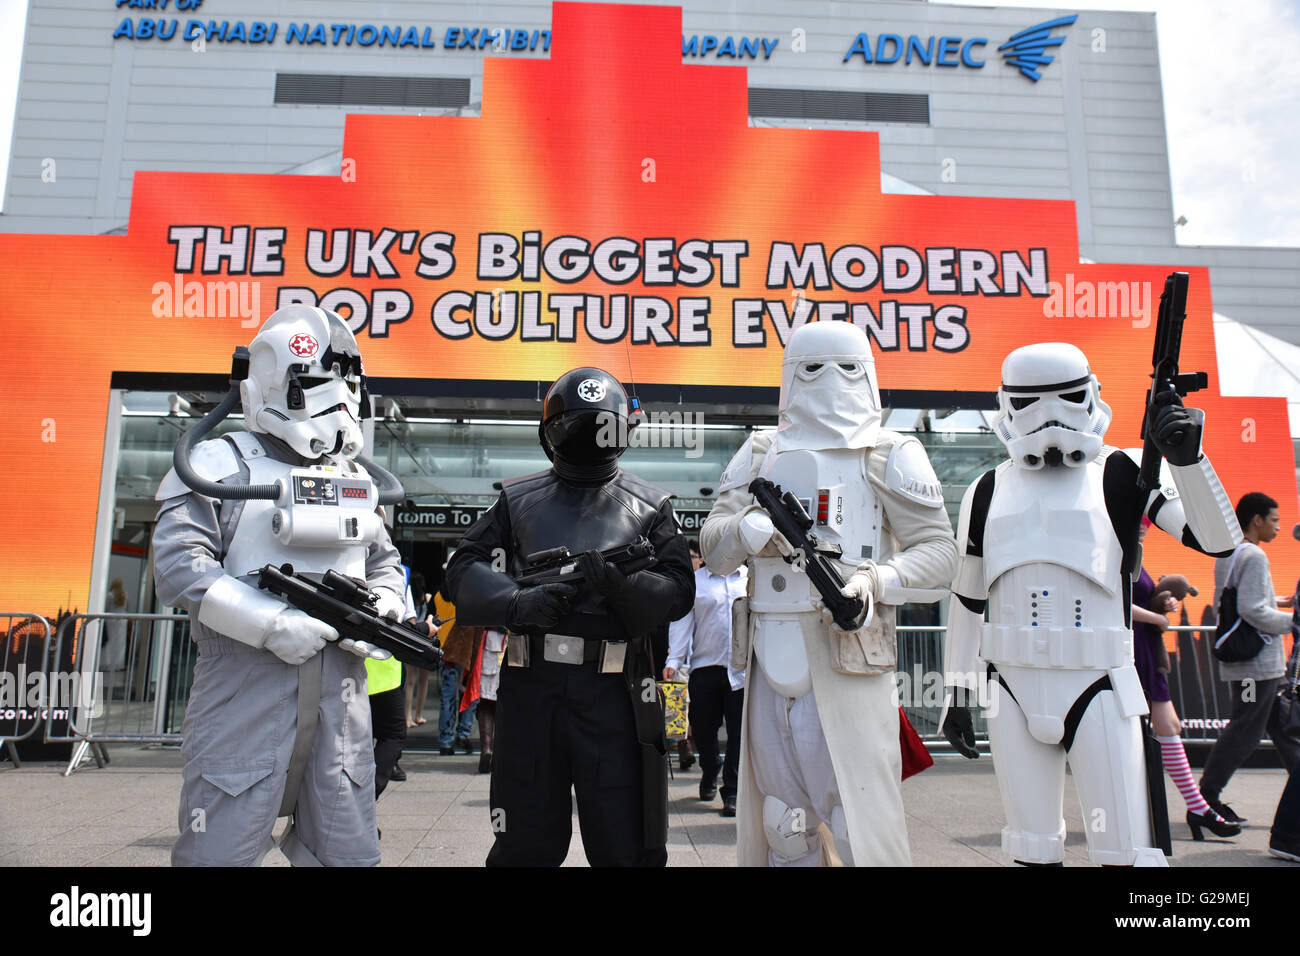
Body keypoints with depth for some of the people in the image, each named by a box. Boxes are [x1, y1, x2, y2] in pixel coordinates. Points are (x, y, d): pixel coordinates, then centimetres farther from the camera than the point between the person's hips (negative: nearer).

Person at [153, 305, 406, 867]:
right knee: (221, 848, 1)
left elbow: (385, 562, 22)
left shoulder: (356, 479, 15)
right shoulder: (223, 466, -4)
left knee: (346, 850, 14)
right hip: (247, 683, -5)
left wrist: (382, 608, 0)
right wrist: (271, 624, -19)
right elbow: (177, 565, -13)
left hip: (340, 688, 6)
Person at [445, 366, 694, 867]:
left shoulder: (649, 506, 7)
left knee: (626, 843, 5)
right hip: (531, 686, 2)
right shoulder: (519, 500, 10)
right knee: (526, 842, 14)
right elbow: (465, 567, 3)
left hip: (614, 692, -1)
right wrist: (517, 601, -15)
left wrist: (621, 583, -21)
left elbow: (678, 589, -2)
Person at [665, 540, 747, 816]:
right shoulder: (693, 582, 7)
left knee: (739, 731, -2)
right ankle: (710, 773, 35)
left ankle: (732, 791, 8)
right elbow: (682, 622, 3)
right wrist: (674, 660, -5)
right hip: (705, 666, 0)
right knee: (703, 728, 7)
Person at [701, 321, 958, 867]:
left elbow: (939, 549, -3)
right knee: (783, 824, 16)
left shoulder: (889, 455, 4)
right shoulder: (759, 455, 14)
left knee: (863, 824, -5)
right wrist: (750, 528, -16)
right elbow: (712, 549, 6)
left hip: (849, 658, -4)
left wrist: (876, 581, -21)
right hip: (773, 660, 4)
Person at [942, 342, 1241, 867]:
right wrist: (957, 694, 13)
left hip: (1098, 687, -3)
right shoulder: (988, 491, 9)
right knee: (1032, 850, 12)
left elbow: (1217, 539, -9)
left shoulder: (1122, 474, 1)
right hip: (1013, 691, 3)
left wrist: (1187, 458, -24)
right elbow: (966, 598, 13)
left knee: (1126, 851, 0)